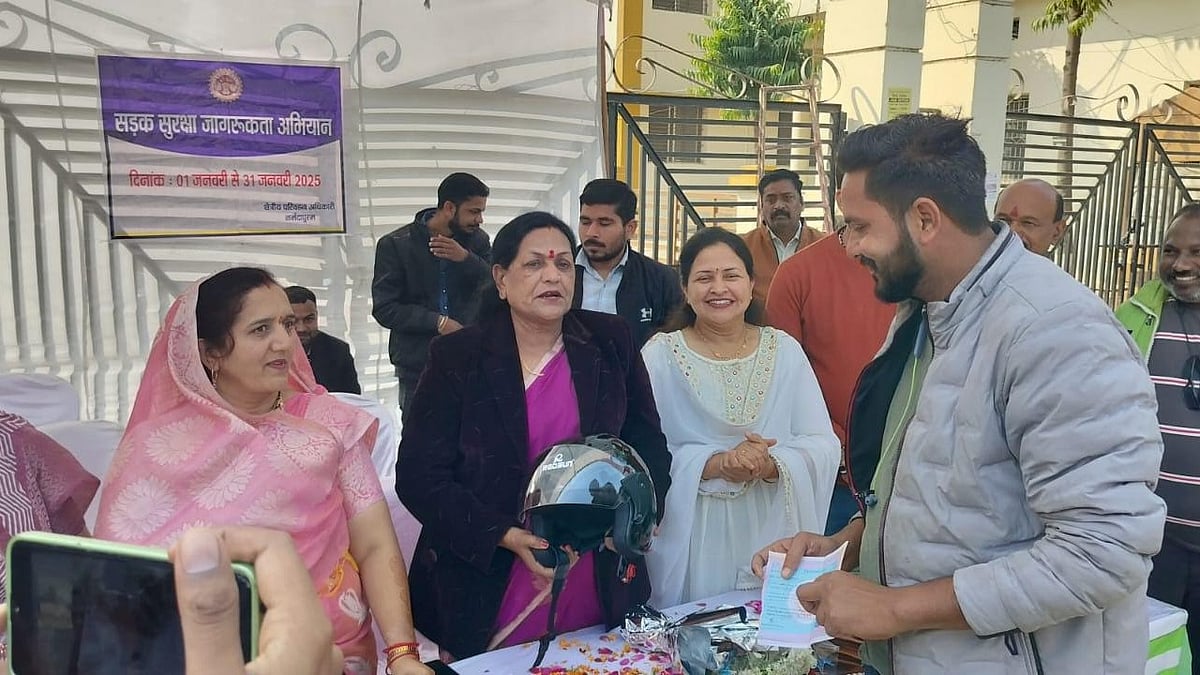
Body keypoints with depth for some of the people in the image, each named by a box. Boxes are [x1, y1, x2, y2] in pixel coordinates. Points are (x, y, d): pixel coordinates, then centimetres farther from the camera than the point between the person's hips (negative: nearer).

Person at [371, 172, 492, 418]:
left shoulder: (478, 241, 8)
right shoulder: (395, 244, -2)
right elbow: (384, 309, -5)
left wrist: (466, 258, -15)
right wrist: (438, 321, -12)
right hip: (417, 367, -2)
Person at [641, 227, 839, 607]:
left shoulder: (785, 351, 5)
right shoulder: (659, 355, -2)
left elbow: (823, 447, -1)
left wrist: (771, 465, -19)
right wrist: (714, 464, -22)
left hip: (773, 536, 2)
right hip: (691, 544, -2)